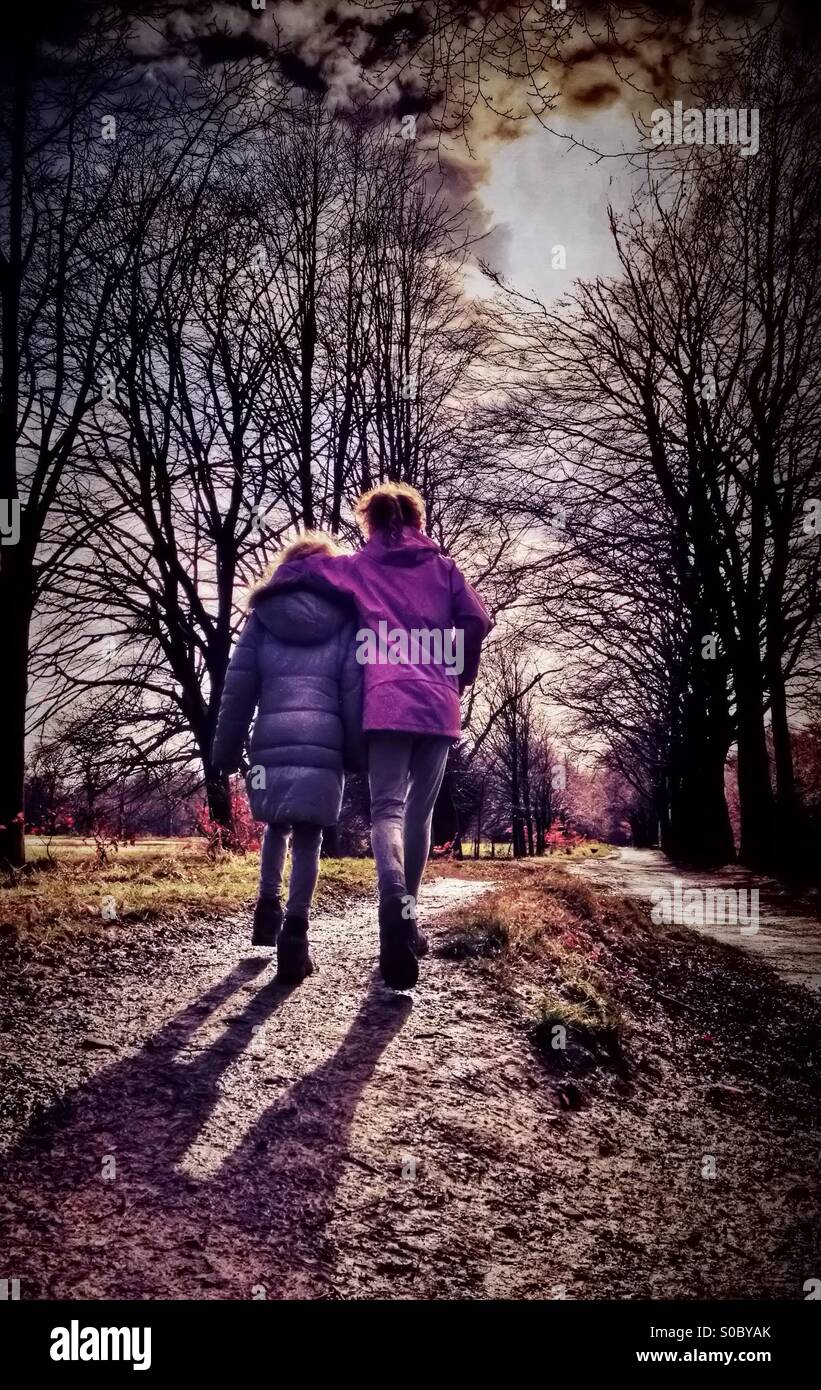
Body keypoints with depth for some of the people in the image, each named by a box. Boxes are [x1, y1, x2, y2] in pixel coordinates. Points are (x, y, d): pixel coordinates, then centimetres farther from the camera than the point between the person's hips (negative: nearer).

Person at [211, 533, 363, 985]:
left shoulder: (263, 616, 13)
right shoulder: (345, 619, 10)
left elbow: (238, 686, 10)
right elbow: (354, 691, 3)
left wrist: (225, 752, 14)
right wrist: (358, 754, 7)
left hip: (271, 745, 2)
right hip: (323, 749, -1)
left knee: (276, 825, 24)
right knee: (308, 837, 4)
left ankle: (267, 907, 21)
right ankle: (294, 931, -6)